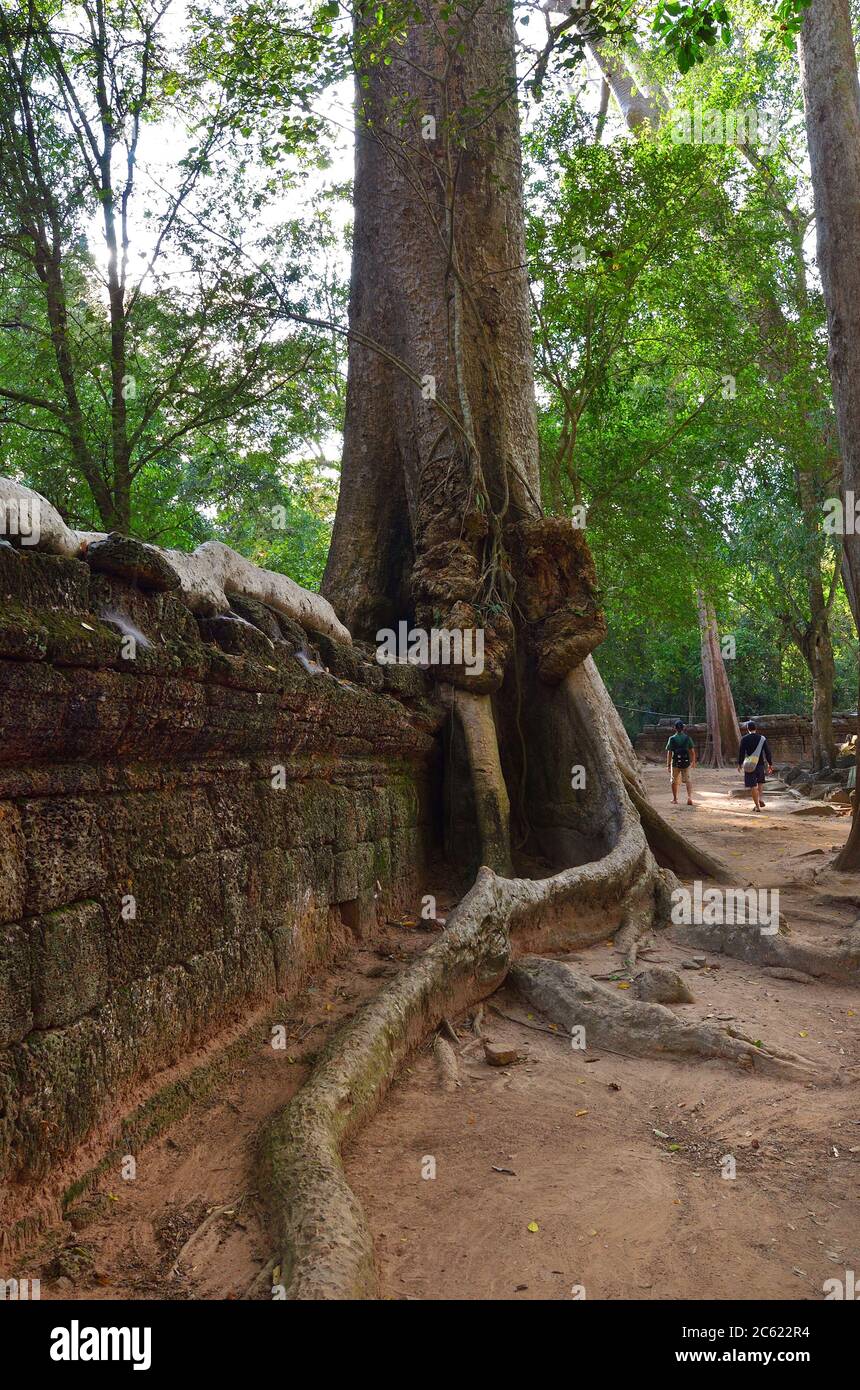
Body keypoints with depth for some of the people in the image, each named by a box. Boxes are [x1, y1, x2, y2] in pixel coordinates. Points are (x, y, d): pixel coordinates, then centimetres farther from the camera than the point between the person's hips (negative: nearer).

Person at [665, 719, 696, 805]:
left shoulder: (672, 739, -6)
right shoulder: (687, 738, -1)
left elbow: (669, 753, -7)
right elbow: (692, 751, 1)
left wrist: (668, 765, -2)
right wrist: (693, 762, 14)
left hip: (675, 762, -1)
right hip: (686, 762, 1)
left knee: (674, 781, 14)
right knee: (687, 780, 7)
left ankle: (675, 799, 23)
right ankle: (689, 797, -13)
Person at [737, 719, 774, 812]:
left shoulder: (744, 739, -6)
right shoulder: (762, 738, 0)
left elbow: (741, 752, -7)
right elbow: (767, 752, 1)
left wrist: (739, 764, 4)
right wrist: (770, 764, 9)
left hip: (750, 765, -2)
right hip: (760, 764, 2)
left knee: (753, 786, 1)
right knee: (760, 781, 27)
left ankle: (757, 806, 1)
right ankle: (760, 797, 10)